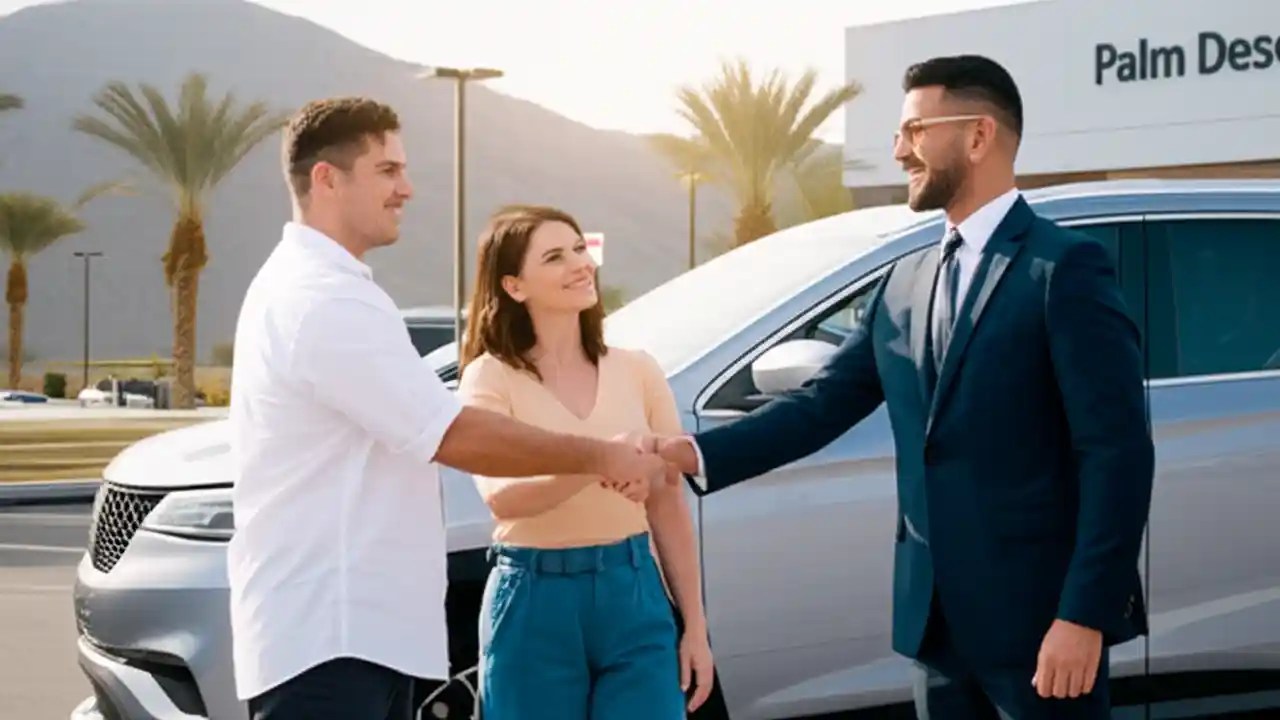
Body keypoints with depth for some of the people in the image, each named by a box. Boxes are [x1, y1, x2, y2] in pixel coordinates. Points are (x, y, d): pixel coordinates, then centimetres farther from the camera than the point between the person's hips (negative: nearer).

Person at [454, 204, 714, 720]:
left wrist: (695, 627, 8)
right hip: (535, 603, -2)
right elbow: (501, 496, -21)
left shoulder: (637, 371, 6)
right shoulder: (491, 377, -4)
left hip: (635, 595, 3)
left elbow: (668, 506, 10)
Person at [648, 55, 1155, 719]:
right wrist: (693, 453, -7)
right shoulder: (904, 284, 14)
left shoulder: (1064, 268, -8)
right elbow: (822, 404, 8)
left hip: (1036, 615, -7)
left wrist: (1085, 615, -19)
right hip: (936, 618, 7)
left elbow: (1118, 451, -13)